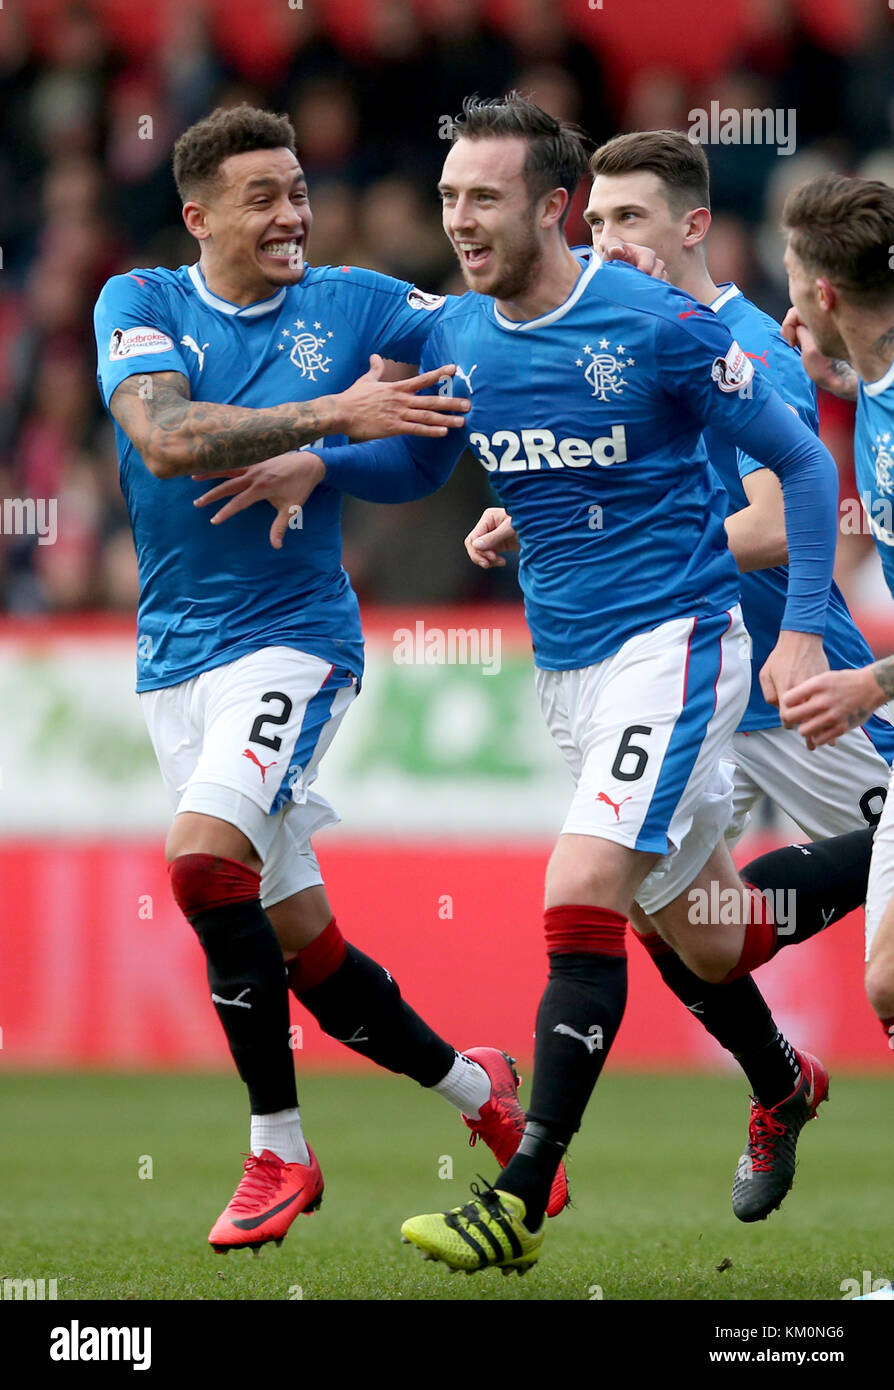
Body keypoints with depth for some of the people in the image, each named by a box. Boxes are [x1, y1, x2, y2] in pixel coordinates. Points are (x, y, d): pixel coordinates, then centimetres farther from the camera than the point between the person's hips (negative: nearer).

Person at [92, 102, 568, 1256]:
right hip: (175, 657, 3)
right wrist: (332, 414, -26)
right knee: (294, 933, 6)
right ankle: (475, 1089, 27)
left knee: (206, 857, -25)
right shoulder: (140, 305, -1)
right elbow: (166, 438, -18)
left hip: (294, 635, -3)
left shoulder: (349, 303, -1)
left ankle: (277, 1150, -13)